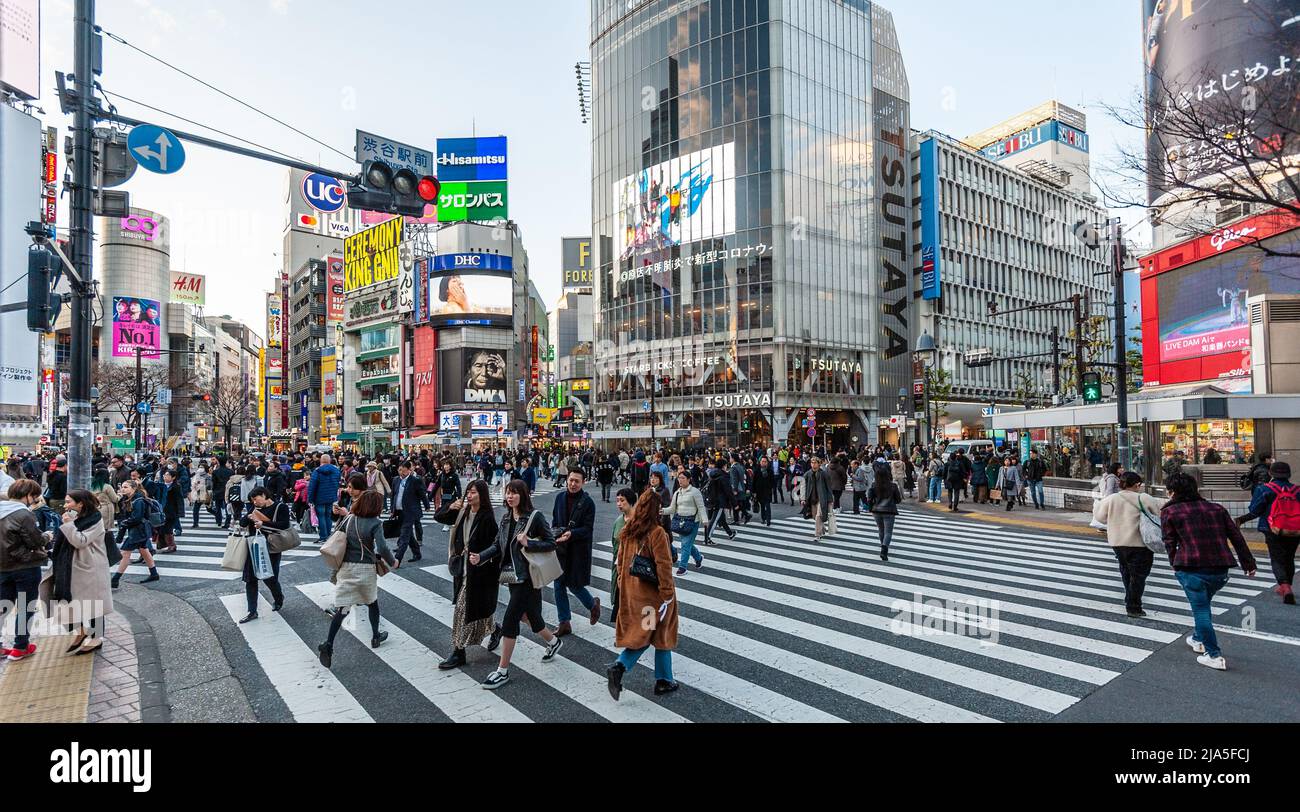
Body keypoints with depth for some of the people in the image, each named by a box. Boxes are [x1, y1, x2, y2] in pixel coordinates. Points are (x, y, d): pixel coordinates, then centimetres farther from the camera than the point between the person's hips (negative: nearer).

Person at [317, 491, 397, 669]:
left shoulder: (348, 518, 2)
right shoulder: (375, 523, -13)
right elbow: (382, 548, -22)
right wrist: (393, 562, -5)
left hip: (346, 566, 3)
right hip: (365, 569, -3)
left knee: (341, 608, 3)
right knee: (372, 602, 21)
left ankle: (328, 645, -10)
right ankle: (376, 637, 34)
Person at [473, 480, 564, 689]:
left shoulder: (534, 516, -13)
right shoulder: (506, 518, 7)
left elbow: (551, 543, -11)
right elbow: (497, 545, 5)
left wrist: (528, 543, -24)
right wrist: (480, 557, -11)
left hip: (527, 577, -7)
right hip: (512, 576, 7)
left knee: (509, 620, -7)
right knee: (531, 616, 19)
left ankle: (503, 671, 5)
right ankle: (553, 641, 46)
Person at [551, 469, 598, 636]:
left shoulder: (587, 502, -10)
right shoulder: (560, 498, 3)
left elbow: (588, 528, -13)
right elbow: (555, 520, 13)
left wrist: (571, 534, -28)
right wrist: (554, 536, -3)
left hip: (578, 550, -5)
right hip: (560, 548, 5)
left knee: (574, 585, 1)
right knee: (559, 585, 7)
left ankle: (593, 604, 31)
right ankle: (564, 622, 20)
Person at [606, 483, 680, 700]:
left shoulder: (626, 532, 1)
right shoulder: (657, 533, -18)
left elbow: (619, 562, 9)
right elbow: (663, 566, -18)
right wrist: (667, 596, -13)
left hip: (631, 593, 5)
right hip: (653, 594, -5)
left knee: (640, 634, 18)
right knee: (662, 635, 11)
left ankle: (619, 667, 2)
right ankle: (664, 681, 21)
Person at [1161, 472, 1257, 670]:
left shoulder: (1169, 512, 0)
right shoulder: (1216, 508, 13)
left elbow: (1170, 542, 1)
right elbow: (1236, 537, 13)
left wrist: (1175, 565, 15)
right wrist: (1249, 563, 19)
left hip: (1191, 569, -6)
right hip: (1220, 570, 6)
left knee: (1200, 609, 6)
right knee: (1204, 604, 25)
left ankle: (1214, 655, 6)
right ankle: (1198, 639, 41)